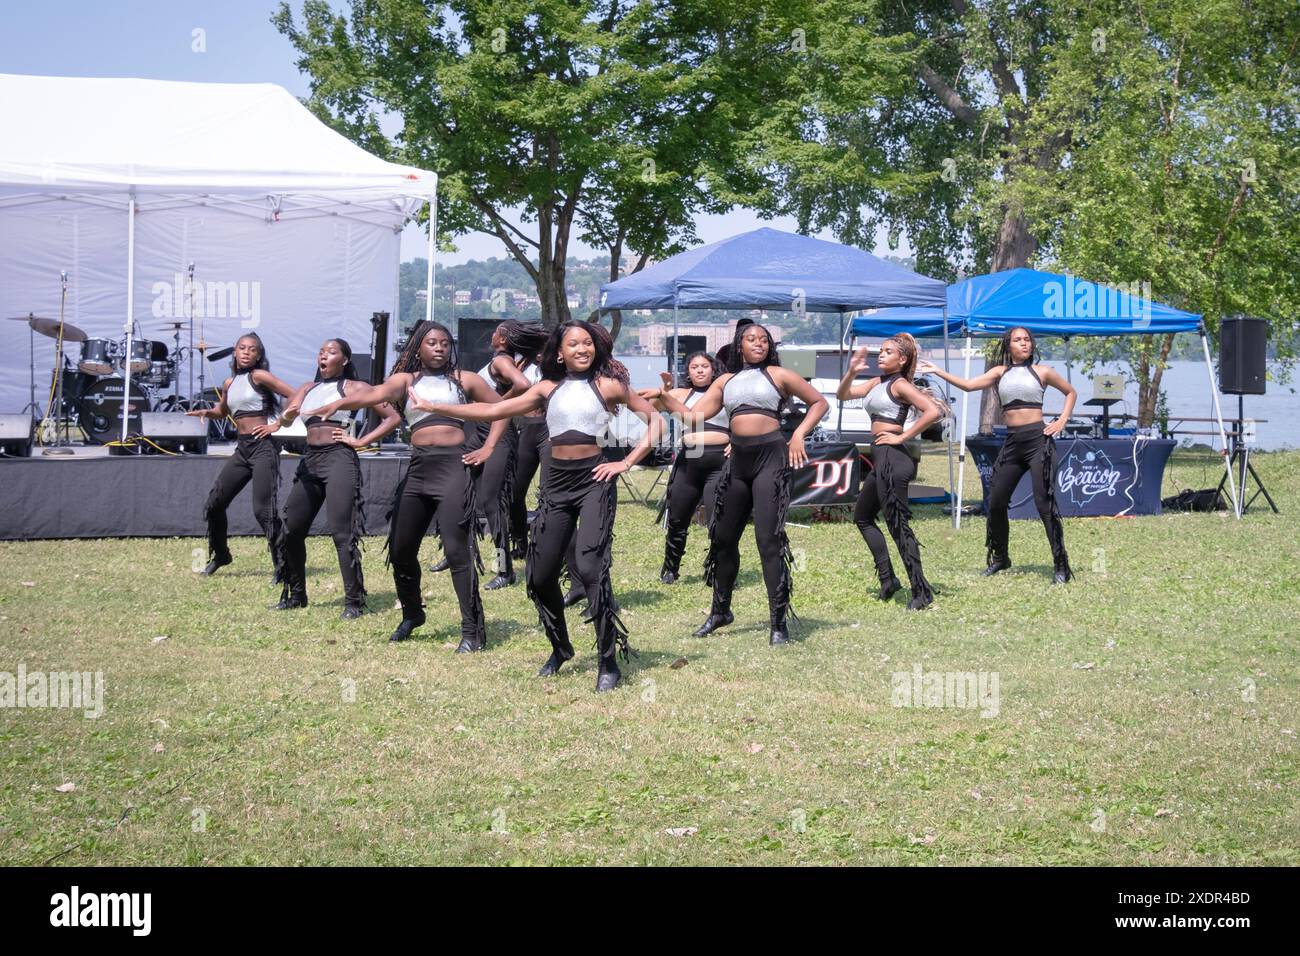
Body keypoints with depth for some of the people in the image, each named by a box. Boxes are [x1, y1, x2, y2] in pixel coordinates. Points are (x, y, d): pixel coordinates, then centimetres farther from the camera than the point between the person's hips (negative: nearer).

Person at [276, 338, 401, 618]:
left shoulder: (354, 387, 3)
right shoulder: (308, 389, 18)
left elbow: (392, 418, -1)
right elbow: (286, 420, 2)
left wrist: (361, 441, -6)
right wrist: (287, 416, -22)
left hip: (339, 459, -6)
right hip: (310, 460, 6)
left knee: (341, 532, -13)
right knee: (291, 530, 7)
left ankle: (354, 602, -11)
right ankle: (296, 595, 22)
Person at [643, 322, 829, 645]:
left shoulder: (778, 375, 4)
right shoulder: (725, 381, 15)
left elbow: (820, 403, 7)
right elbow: (693, 416, 9)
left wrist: (799, 435, -5)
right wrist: (664, 398, -3)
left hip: (770, 456, -5)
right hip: (738, 460, 5)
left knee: (769, 539, -11)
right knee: (723, 537, 11)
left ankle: (779, 621, -6)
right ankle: (720, 610, 29)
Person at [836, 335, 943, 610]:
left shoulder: (900, 384, -8)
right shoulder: (877, 382, 16)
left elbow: (934, 412, -21)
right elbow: (843, 394, 21)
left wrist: (903, 436, -15)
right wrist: (851, 371, 3)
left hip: (891, 456, -10)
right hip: (880, 458, 10)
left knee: (898, 524, -11)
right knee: (862, 517, 20)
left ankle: (921, 592, -11)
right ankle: (887, 578, 21)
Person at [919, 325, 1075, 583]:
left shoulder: (1042, 372, 5)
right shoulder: (1000, 372, 11)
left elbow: (1071, 392, 16)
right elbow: (969, 385, -1)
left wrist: (1062, 421, 3)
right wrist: (938, 372, -7)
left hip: (1037, 440, -4)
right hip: (1012, 443, 4)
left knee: (1044, 503, -11)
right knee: (996, 502, 6)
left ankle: (1061, 566, -9)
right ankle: (1000, 558, 25)